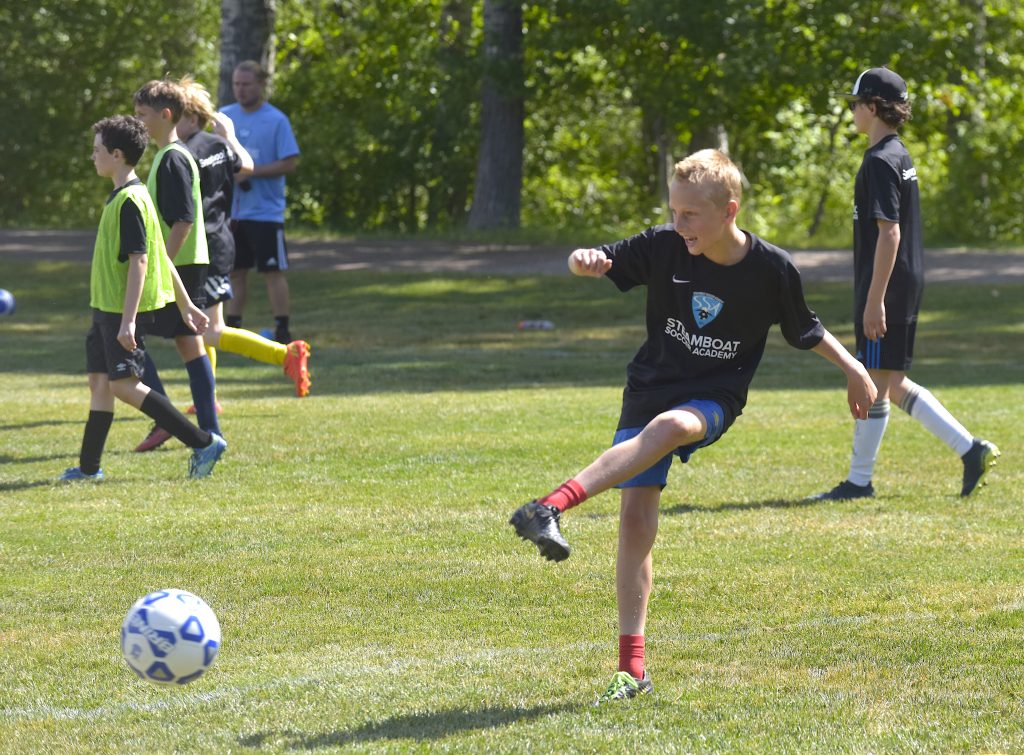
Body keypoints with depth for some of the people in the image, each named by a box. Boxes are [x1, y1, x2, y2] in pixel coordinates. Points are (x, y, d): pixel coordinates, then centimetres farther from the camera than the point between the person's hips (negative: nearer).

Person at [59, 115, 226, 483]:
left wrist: (128, 320, -26)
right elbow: (161, 257, 18)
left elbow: (139, 262, -23)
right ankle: (88, 467, 17)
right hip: (107, 307, 10)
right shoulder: (120, 197, 13)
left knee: (123, 384, -11)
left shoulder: (130, 201, -18)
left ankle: (204, 443, -11)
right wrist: (185, 304, 22)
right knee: (99, 381, 11)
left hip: (123, 310, -10)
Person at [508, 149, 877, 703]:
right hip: (650, 387, 2)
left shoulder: (771, 269, -10)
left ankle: (555, 506, -47)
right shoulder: (663, 247, -8)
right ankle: (632, 668, 0)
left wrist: (852, 369, 6)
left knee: (668, 426, -38)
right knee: (636, 519, -7)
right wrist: (585, 261, -31)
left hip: (713, 401, -2)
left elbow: (806, 330, 7)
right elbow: (599, 263, -9)